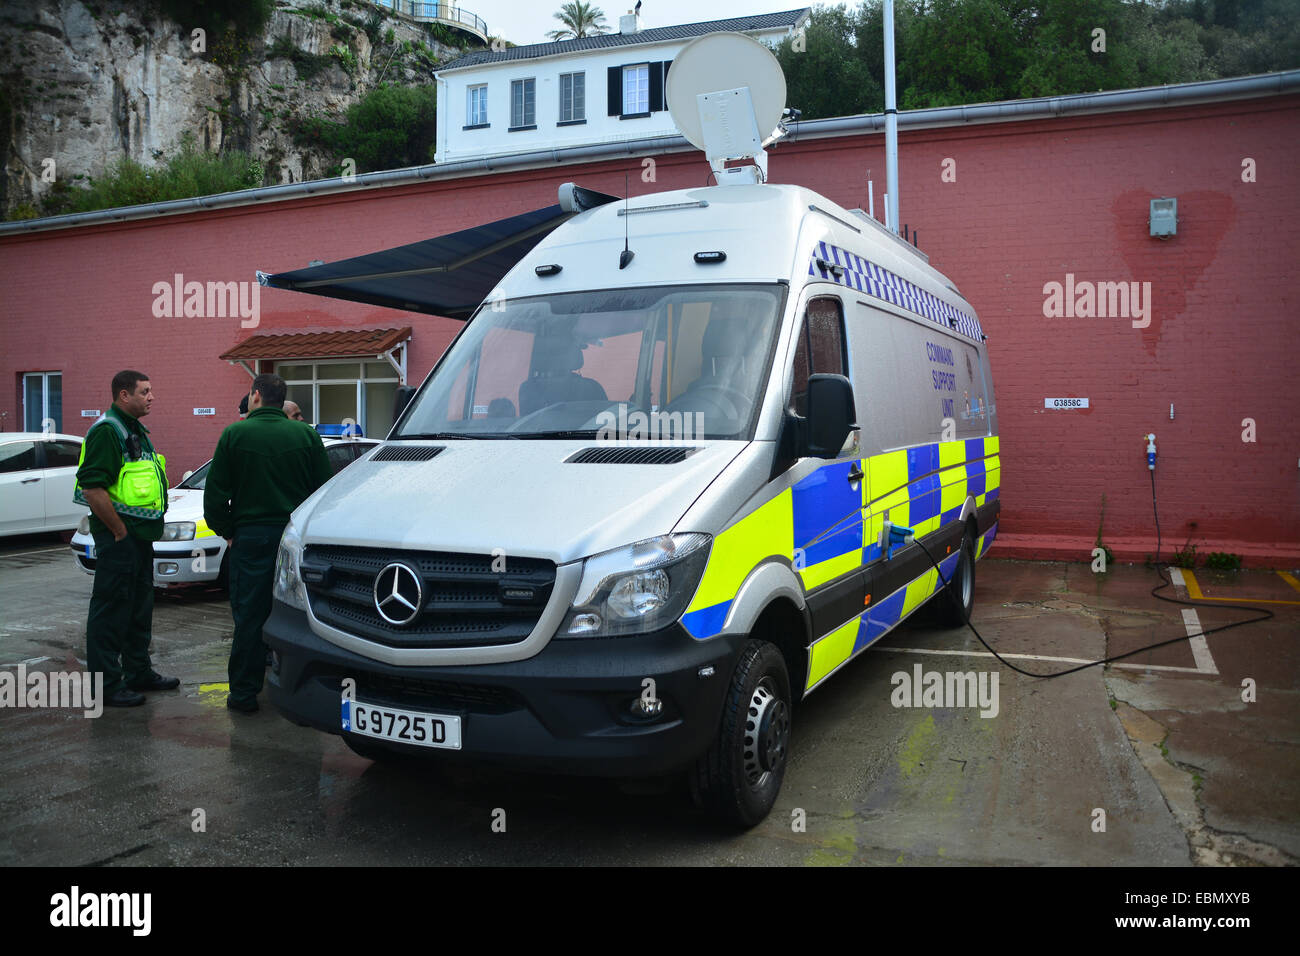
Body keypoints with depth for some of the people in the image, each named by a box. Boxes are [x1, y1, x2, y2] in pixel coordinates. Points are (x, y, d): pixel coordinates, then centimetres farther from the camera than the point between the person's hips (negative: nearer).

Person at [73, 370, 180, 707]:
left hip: (140, 536, 10)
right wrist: (119, 531, -19)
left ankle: (139, 673, 29)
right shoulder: (106, 430, -15)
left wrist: (148, 529, 16)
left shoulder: (135, 430, 16)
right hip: (118, 537, -10)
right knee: (111, 610, -3)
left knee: (139, 609, 17)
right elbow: (93, 487, -24)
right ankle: (106, 685, 4)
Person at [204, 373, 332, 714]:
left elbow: (215, 494, -2)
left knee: (249, 617, 5)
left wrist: (227, 531, 11)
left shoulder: (235, 435, -4)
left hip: (250, 537, -2)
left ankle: (244, 693, 12)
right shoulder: (306, 435, 1)